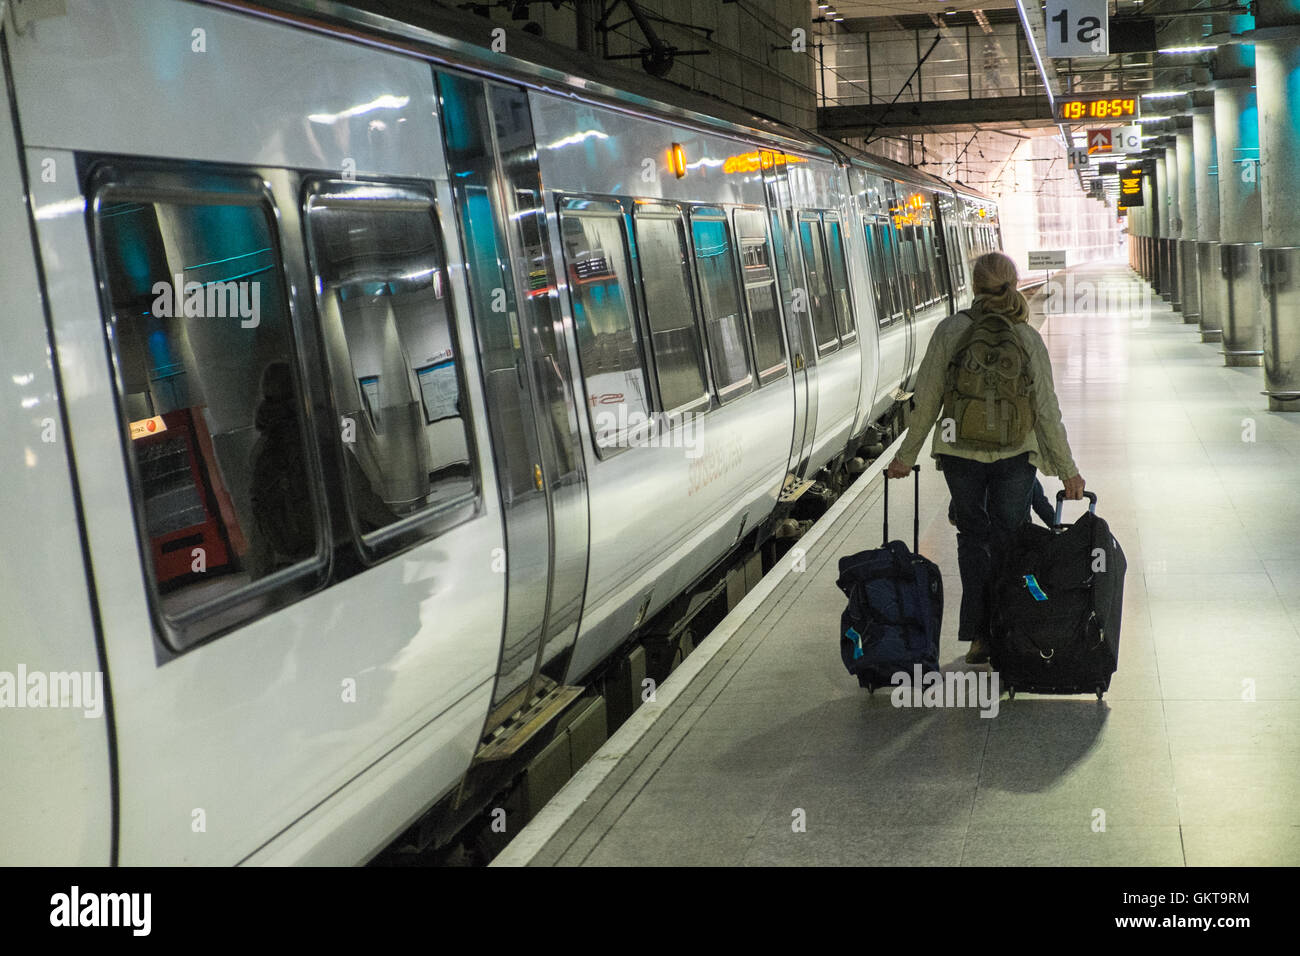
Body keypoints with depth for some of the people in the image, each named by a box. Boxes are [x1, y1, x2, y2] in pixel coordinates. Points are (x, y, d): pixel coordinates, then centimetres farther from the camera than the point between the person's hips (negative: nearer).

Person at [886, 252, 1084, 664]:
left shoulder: (950, 331, -8)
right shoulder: (1028, 338, -7)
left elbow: (926, 399, -5)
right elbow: (1046, 410, -6)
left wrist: (907, 455, 5)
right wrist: (1067, 470, 1)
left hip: (959, 453, 0)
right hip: (1015, 455, 0)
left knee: (973, 536, 16)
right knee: (1008, 541, 13)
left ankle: (979, 634, 10)